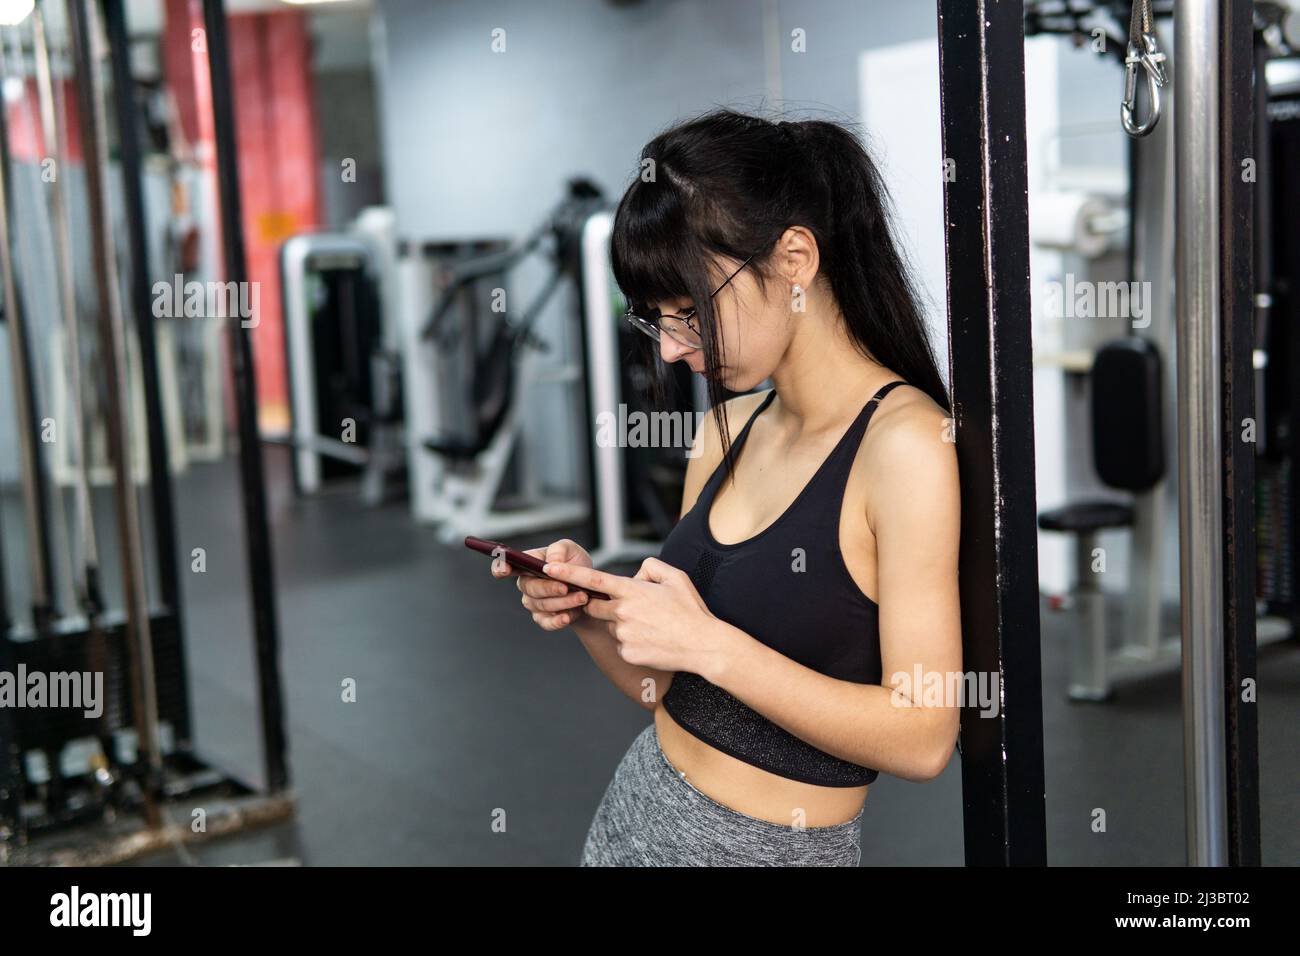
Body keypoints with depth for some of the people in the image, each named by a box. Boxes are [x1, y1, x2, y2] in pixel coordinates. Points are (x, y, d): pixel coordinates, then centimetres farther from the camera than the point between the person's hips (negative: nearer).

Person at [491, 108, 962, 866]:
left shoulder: (906, 442, -19)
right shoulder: (725, 430, 2)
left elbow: (922, 739, -21)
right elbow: (669, 689, 7)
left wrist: (710, 644, -24)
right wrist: (588, 609, -11)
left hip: (772, 843, -6)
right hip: (641, 806, 6)